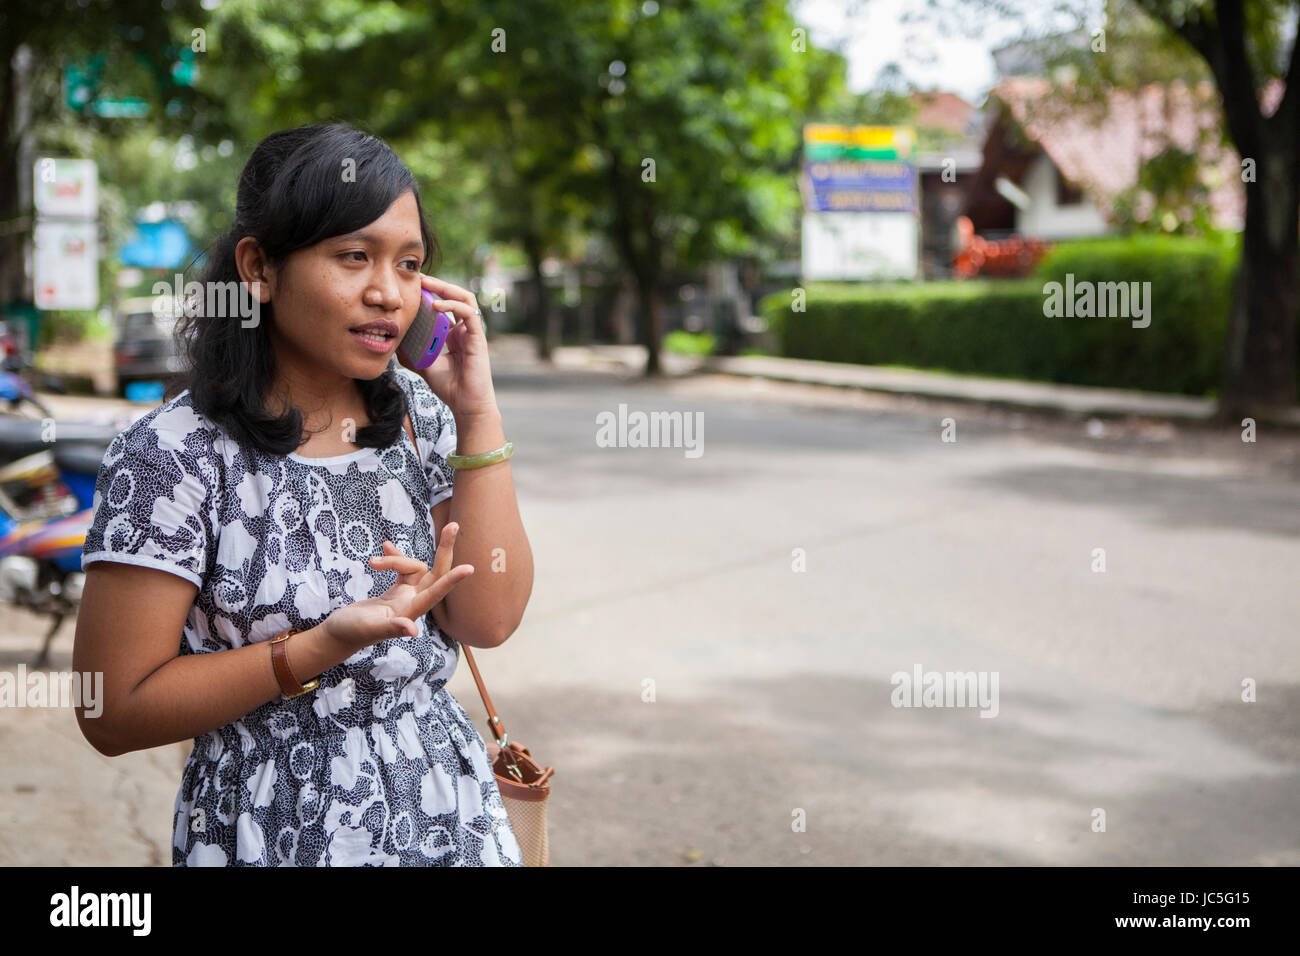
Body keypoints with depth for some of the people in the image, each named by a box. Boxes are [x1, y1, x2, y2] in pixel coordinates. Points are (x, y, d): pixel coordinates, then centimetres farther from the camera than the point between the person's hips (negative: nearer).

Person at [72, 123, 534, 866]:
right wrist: (321, 649, -25)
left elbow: (488, 620, -8)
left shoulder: (416, 412, 0)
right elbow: (114, 712, -16)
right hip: (279, 832, -5)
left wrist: (478, 414, -12)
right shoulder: (175, 455, -16)